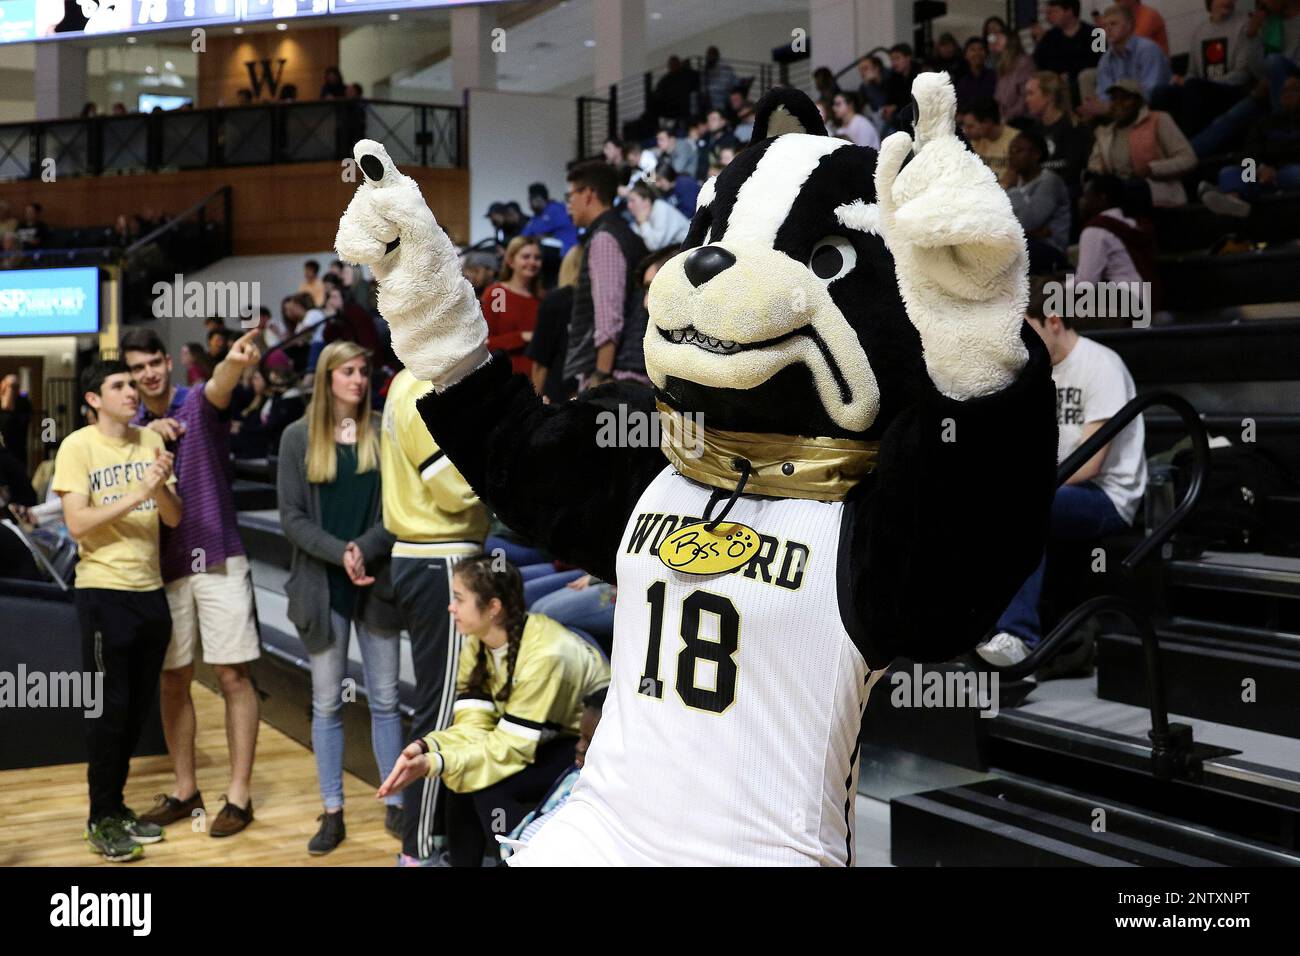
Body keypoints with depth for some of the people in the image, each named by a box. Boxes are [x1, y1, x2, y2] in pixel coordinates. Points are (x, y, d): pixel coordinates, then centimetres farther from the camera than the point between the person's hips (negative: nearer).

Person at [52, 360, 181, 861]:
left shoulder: (151, 441, 5)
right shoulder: (77, 446, -7)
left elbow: (174, 518, 2)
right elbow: (77, 523, -16)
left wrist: (162, 486, -17)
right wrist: (138, 493, -22)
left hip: (151, 589, 5)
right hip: (103, 592, -5)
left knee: (138, 708, 12)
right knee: (110, 708, 0)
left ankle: (116, 806, 25)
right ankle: (101, 819, 13)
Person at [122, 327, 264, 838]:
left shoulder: (199, 404, -3)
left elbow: (221, 384, -28)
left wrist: (234, 361, -52)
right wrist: (146, 436, -14)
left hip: (217, 560, -5)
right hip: (163, 567, 5)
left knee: (233, 677, -3)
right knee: (173, 681, 11)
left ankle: (238, 794, 4)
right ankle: (185, 789, 23)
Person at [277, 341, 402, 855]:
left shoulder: (386, 433, 1)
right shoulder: (298, 437, 1)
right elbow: (292, 517, -3)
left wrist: (365, 549, -18)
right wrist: (341, 554, -16)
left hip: (378, 582, 0)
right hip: (323, 585, 0)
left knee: (384, 699, 7)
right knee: (327, 703, 7)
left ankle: (394, 805, 18)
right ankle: (332, 813, 16)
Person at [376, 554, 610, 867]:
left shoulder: (545, 655, -30)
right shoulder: (476, 645, -6)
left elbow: (509, 748, -29)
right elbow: (473, 727, -11)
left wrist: (435, 763, -36)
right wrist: (424, 747, -29)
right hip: (543, 742, 8)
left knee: (491, 785, -25)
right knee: (461, 771, -13)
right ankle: (463, 860, 4)